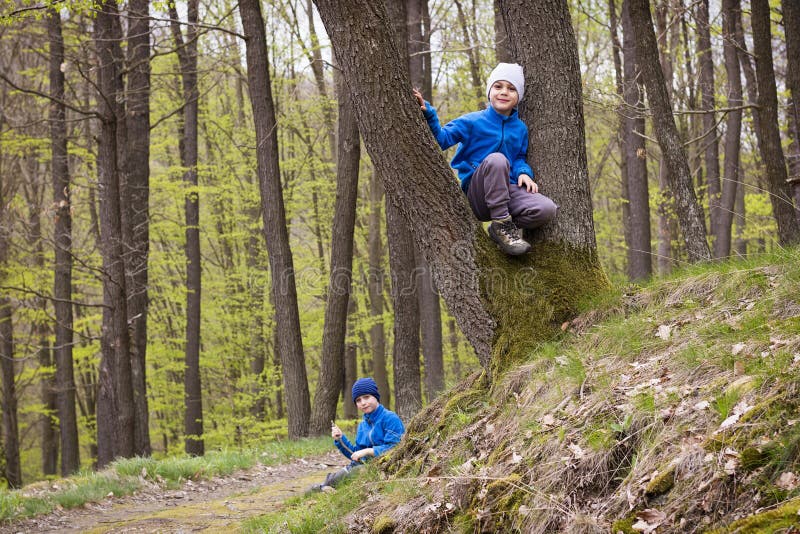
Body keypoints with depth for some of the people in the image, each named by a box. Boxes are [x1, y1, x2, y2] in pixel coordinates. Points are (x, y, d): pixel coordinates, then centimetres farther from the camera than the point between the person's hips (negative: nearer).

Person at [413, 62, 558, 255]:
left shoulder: (520, 129, 13)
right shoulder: (472, 122, 1)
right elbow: (441, 139, -6)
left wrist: (523, 173, -3)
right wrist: (427, 113, -22)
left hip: (507, 191, 4)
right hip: (476, 194, -3)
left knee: (547, 209, -25)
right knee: (496, 159, -36)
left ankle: (502, 228, 1)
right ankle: (502, 223, -27)